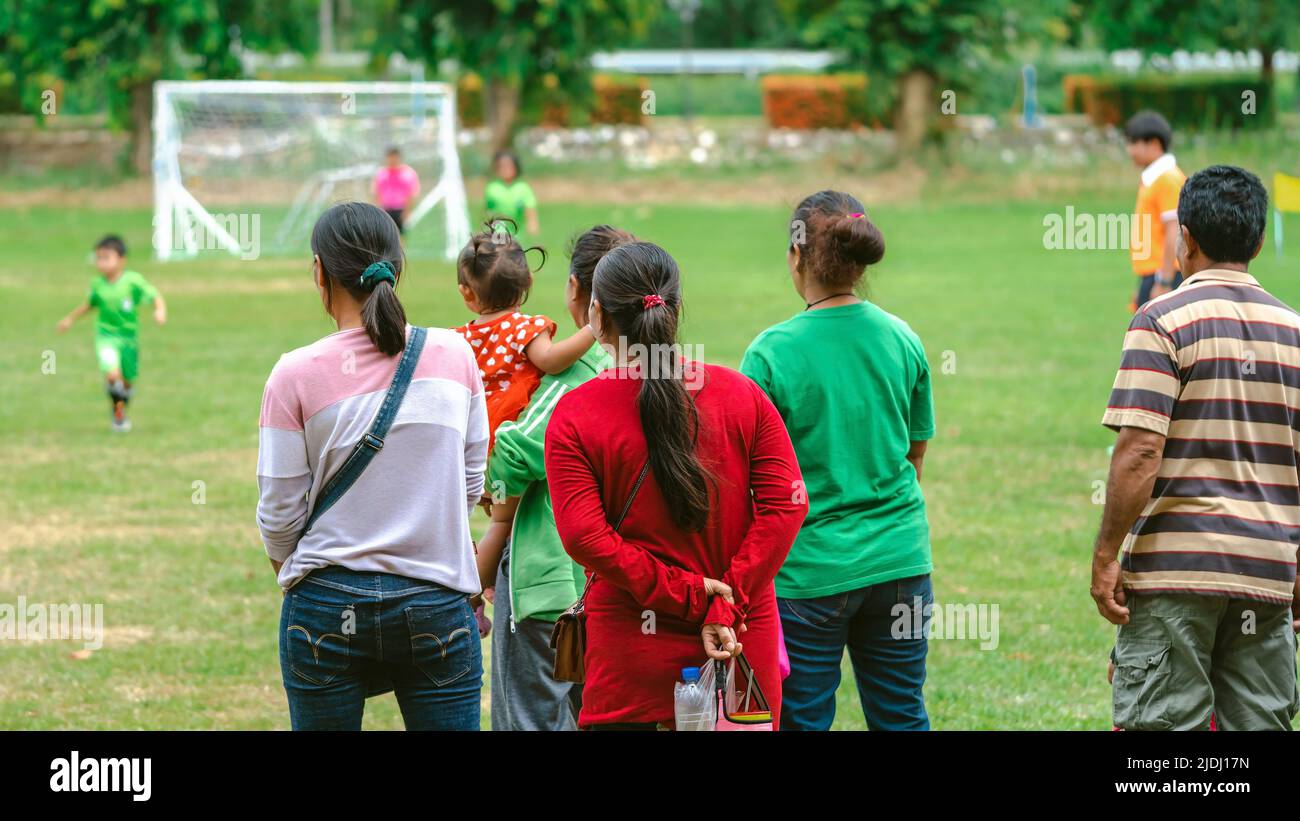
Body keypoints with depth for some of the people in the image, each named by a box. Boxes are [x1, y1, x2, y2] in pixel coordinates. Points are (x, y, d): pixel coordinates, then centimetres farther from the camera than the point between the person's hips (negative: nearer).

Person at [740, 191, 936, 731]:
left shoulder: (773, 353, -13)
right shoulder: (902, 341, 1)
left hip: (809, 570, -4)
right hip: (898, 561, 4)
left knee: (801, 718, 5)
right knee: (902, 717, 12)